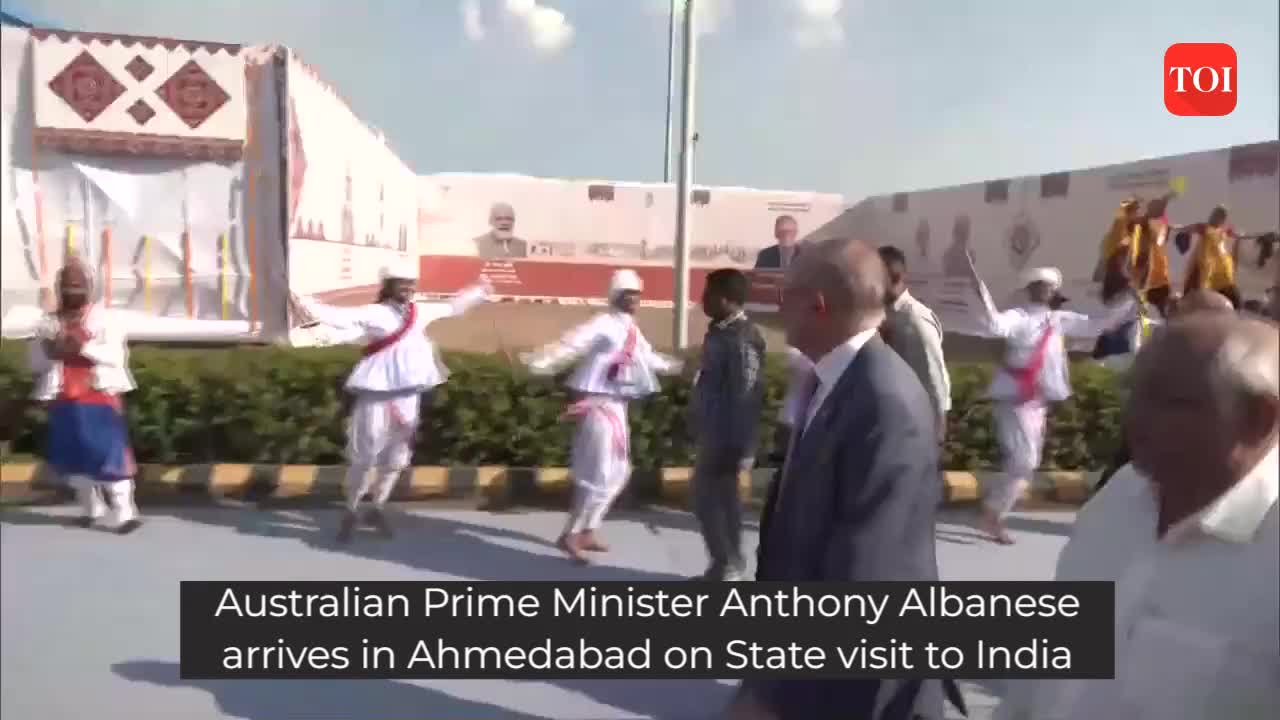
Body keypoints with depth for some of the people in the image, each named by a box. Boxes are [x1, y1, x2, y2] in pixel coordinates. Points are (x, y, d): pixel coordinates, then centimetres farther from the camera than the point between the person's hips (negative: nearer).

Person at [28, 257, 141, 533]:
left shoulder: (104, 319, 0)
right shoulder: (49, 323, 10)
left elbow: (116, 355, -11)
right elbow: (34, 360, 7)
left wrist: (84, 347, -23)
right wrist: (51, 350, -13)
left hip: (99, 398, -4)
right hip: (64, 401, 4)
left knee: (109, 454, -8)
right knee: (72, 458, 10)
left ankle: (125, 512, -5)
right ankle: (91, 508, 27)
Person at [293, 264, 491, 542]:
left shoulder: (420, 312, 8)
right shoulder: (375, 313, -11)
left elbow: (451, 307, 25)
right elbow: (342, 317, -27)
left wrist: (478, 293, 36)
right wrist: (310, 306, -45)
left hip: (407, 396, 6)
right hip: (377, 396, -6)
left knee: (396, 457, 14)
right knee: (364, 456, 1)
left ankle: (377, 510, 32)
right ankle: (351, 513, 19)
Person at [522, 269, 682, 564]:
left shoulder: (633, 331, 14)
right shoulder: (604, 325, -14)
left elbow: (646, 356, 34)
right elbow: (570, 345, -26)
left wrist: (669, 365, 49)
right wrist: (538, 362, -40)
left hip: (616, 405, 10)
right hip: (598, 404, -10)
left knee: (618, 472, 15)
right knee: (601, 474, -10)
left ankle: (588, 531, 25)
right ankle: (570, 535, 2)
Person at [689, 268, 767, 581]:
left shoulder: (741, 339, -21)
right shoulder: (721, 332, 8)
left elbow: (746, 398, -23)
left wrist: (740, 448, -23)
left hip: (725, 437, -10)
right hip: (715, 433, 10)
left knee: (707, 498, -4)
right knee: (723, 497, 15)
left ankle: (726, 566, 8)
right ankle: (728, 566, 25)